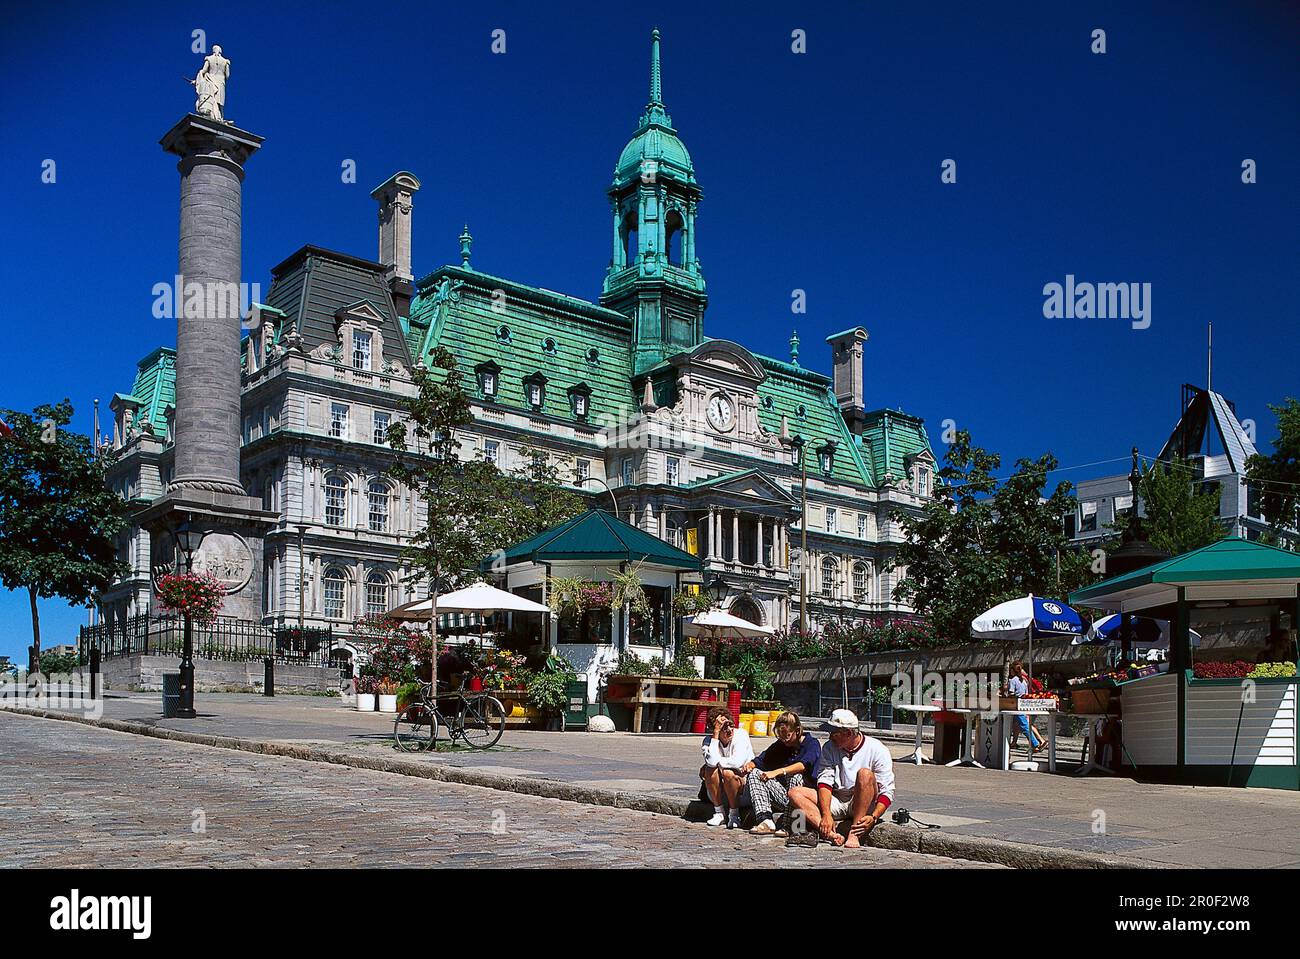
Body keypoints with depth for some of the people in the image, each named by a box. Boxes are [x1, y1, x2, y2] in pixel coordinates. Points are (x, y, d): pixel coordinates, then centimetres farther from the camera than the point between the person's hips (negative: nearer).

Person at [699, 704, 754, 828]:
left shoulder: (741, 735, -14)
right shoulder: (709, 740, -7)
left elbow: (737, 762, -29)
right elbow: (711, 761, -29)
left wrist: (717, 762, -17)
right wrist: (716, 733, -25)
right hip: (719, 792, 3)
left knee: (728, 773, -31)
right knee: (710, 770, -25)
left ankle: (734, 815, -14)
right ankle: (719, 812, -10)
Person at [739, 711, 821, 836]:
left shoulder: (812, 744, -3)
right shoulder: (779, 745, 15)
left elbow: (803, 765, -23)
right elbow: (760, 760, 11)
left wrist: (777, 772, -33)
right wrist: (749, 765, -14)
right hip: (782, 797, 6)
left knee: (796, 776, -34)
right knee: (754, 774, -9)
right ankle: (765, 820, -28)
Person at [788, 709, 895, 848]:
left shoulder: (876, 750, -7)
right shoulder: (829, 748, 5)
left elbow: (887, 791, -11)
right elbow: (824, 781, -6)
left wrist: (873, 818, -26)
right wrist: (826, 814, -22)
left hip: (864, 805, -4)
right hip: (836, 803, 4)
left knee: (865, 774, -32)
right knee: (795, 793, -16)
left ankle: (853, 834, -35)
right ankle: (831, 834, -37)